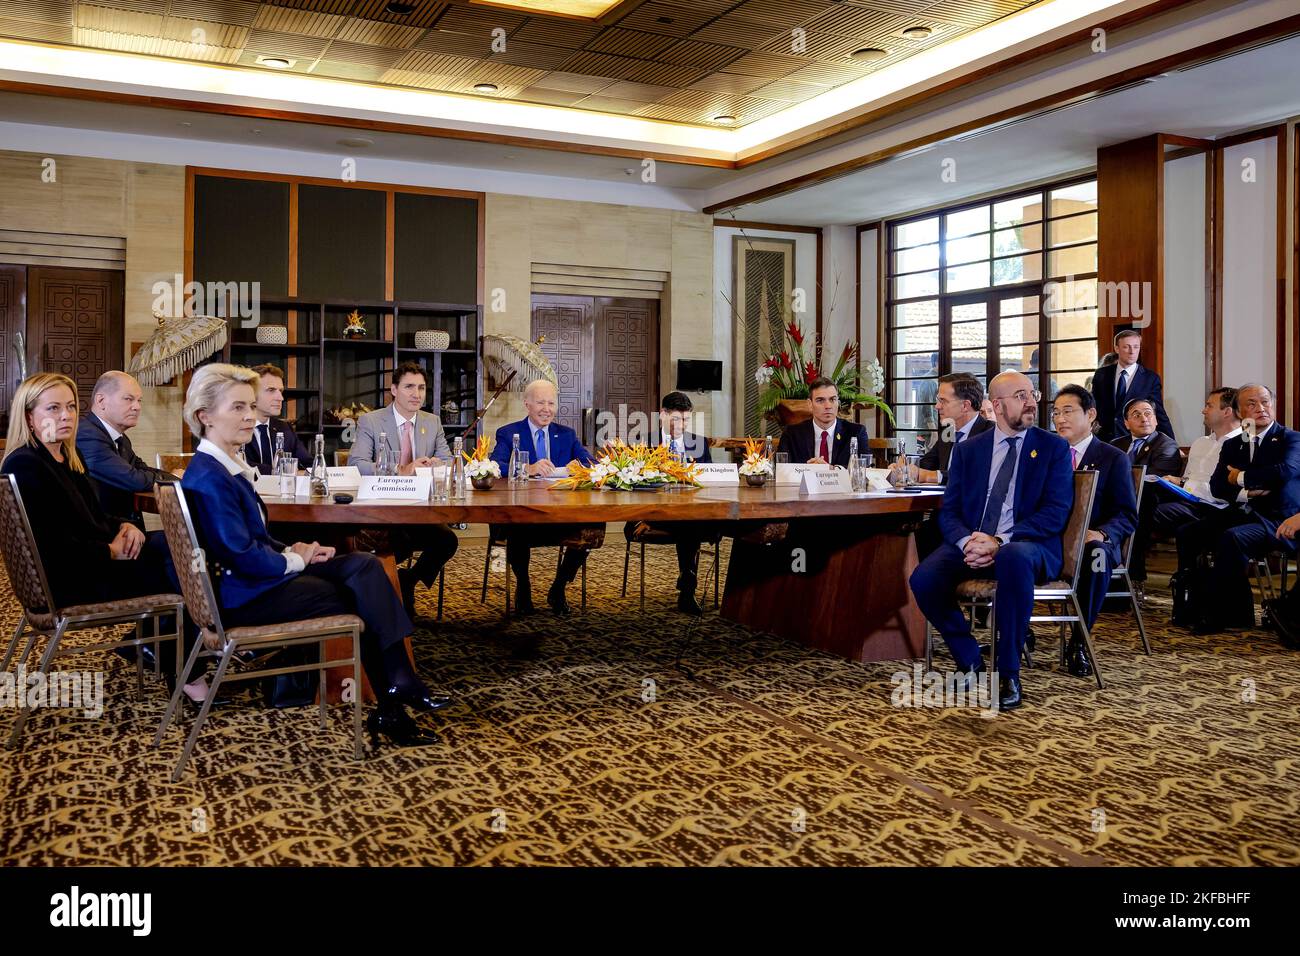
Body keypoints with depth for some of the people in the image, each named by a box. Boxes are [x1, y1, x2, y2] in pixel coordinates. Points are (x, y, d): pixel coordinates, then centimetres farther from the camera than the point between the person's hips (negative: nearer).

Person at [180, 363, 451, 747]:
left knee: (363, 565, -6)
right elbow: (244, 557, -25)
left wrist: (293, 550, 1)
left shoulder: (223, 467, 13)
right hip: (240, 596, -9)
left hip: (256, 577, 9)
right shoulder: (209, 478, -21)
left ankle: (399, 684, -15)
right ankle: (391, 708, 7)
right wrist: (295, 559, -9)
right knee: (358, 599, -6)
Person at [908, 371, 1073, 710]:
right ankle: (971, 663, -4)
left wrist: (1000, 541, -20)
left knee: (1015, 558, -40)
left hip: (1026, 545, -3)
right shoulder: (967, 450, 14)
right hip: (971, 544, 3)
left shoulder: (1054, 447, 7)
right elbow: (949, 511, 8)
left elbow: (1055, 513, -5)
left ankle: (1009, 673, -24)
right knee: (923, 579, -26)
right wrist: (966, 542, -16)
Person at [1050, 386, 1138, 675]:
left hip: (1092, 540, -2)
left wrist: (1101, 533, -22)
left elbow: (1127, 515, -1)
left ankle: (1079, 642, -25)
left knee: (1097, 554, -40)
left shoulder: (1114, 458, 7)